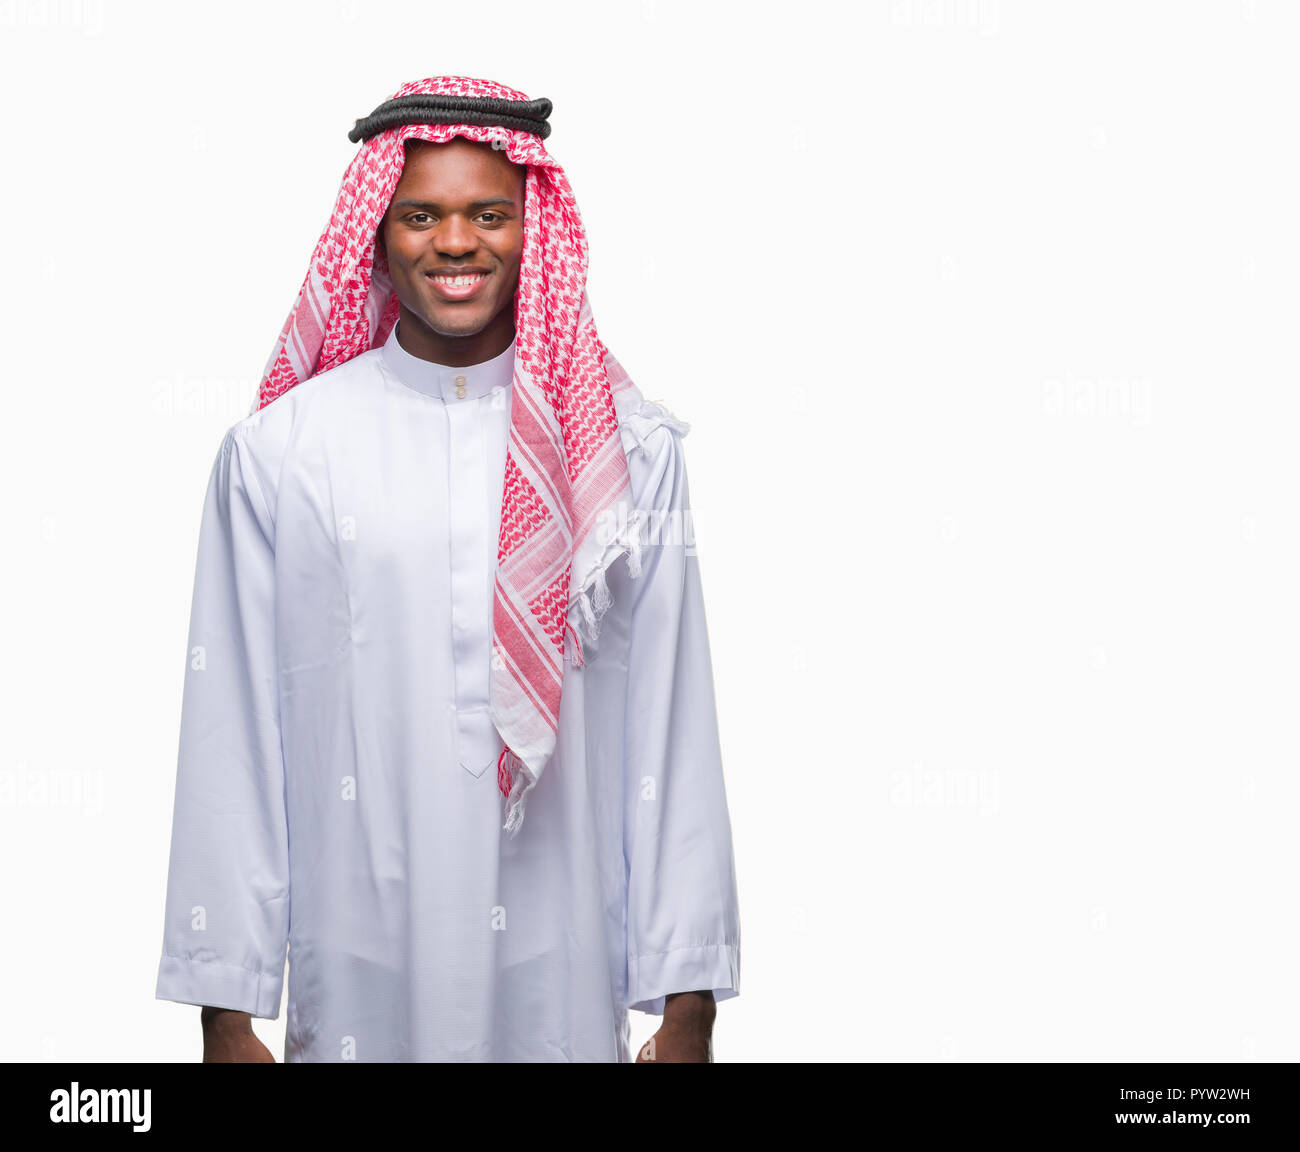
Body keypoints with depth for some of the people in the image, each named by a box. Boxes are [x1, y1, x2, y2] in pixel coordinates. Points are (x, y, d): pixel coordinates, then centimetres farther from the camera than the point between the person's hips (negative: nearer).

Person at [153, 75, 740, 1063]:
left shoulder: (629, 447, 0)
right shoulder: (279, 450, -1)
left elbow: (673, 731, -1)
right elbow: (232, 738, 0)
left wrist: (689, 1004, -1)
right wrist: (227, 1012, 0)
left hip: (564, 984, 1)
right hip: (356, 982, 0)